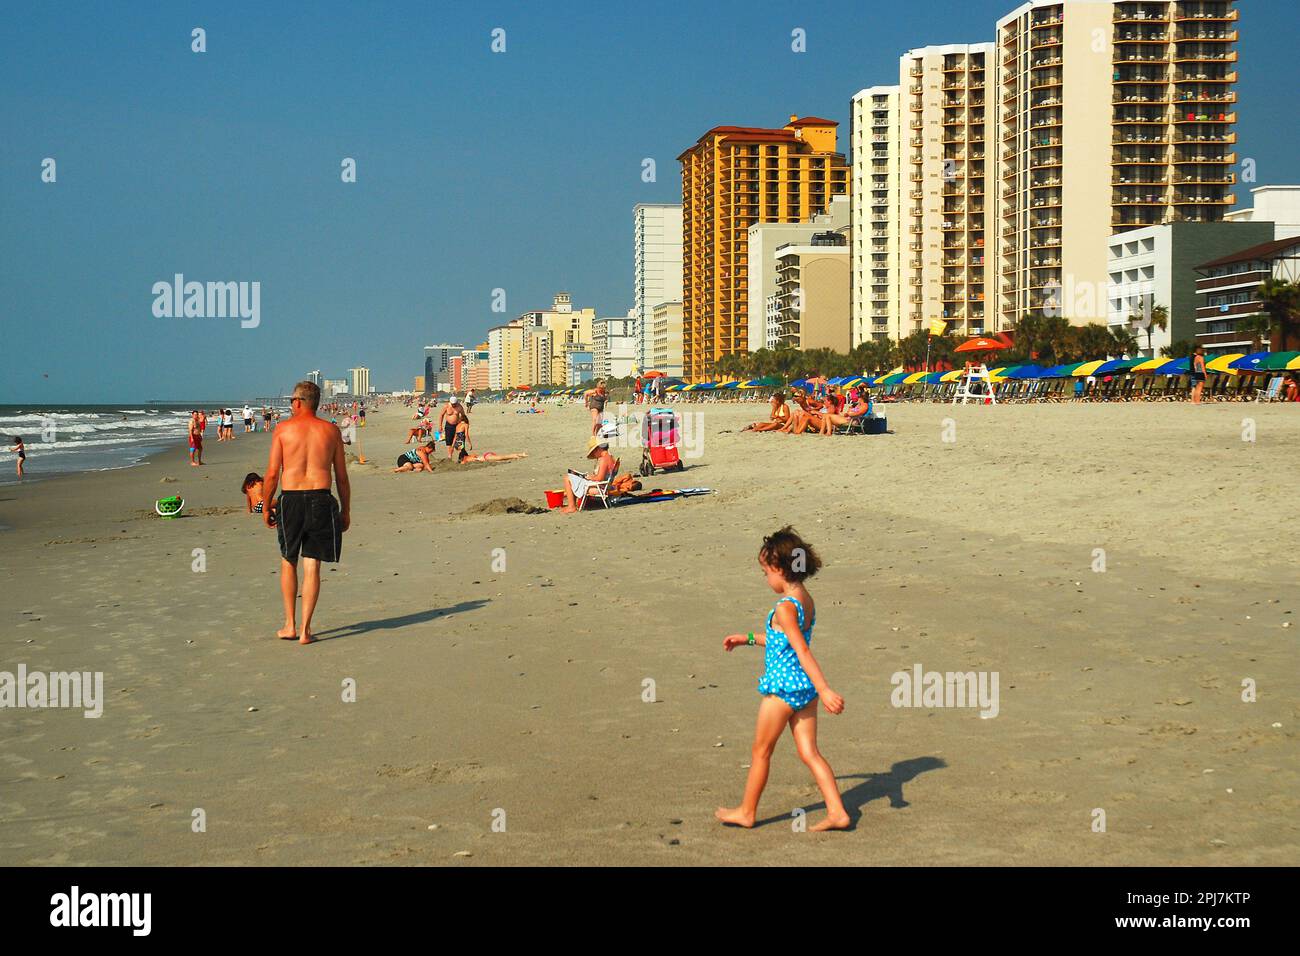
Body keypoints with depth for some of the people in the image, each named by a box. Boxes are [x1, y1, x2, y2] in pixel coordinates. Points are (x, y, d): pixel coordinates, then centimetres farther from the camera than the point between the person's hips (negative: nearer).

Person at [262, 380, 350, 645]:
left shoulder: (283, 429, 0)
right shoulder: (330, 430, 5)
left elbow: (272, 473, -3)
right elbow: (342, 476, 6)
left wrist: (266, 507, 8)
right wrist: (346, 510, 15)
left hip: (290, 500, -1)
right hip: (321, 499, 1)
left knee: (288, 561, 17)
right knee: (312, 566, 5)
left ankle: (290, 624, 17)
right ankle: (305, 630, 4)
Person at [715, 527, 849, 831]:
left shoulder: (785, 607, -20)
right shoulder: (807, 600, 8)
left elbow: (803, 651, -25)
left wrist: (825, 690, -29)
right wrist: (749, 639, 27)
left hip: (781, 686, -8)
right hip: (804, 686, 8)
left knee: (760, 751, 9)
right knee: (809, 752, 10)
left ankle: (746, 811, 22)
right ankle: (837, 812, 5)